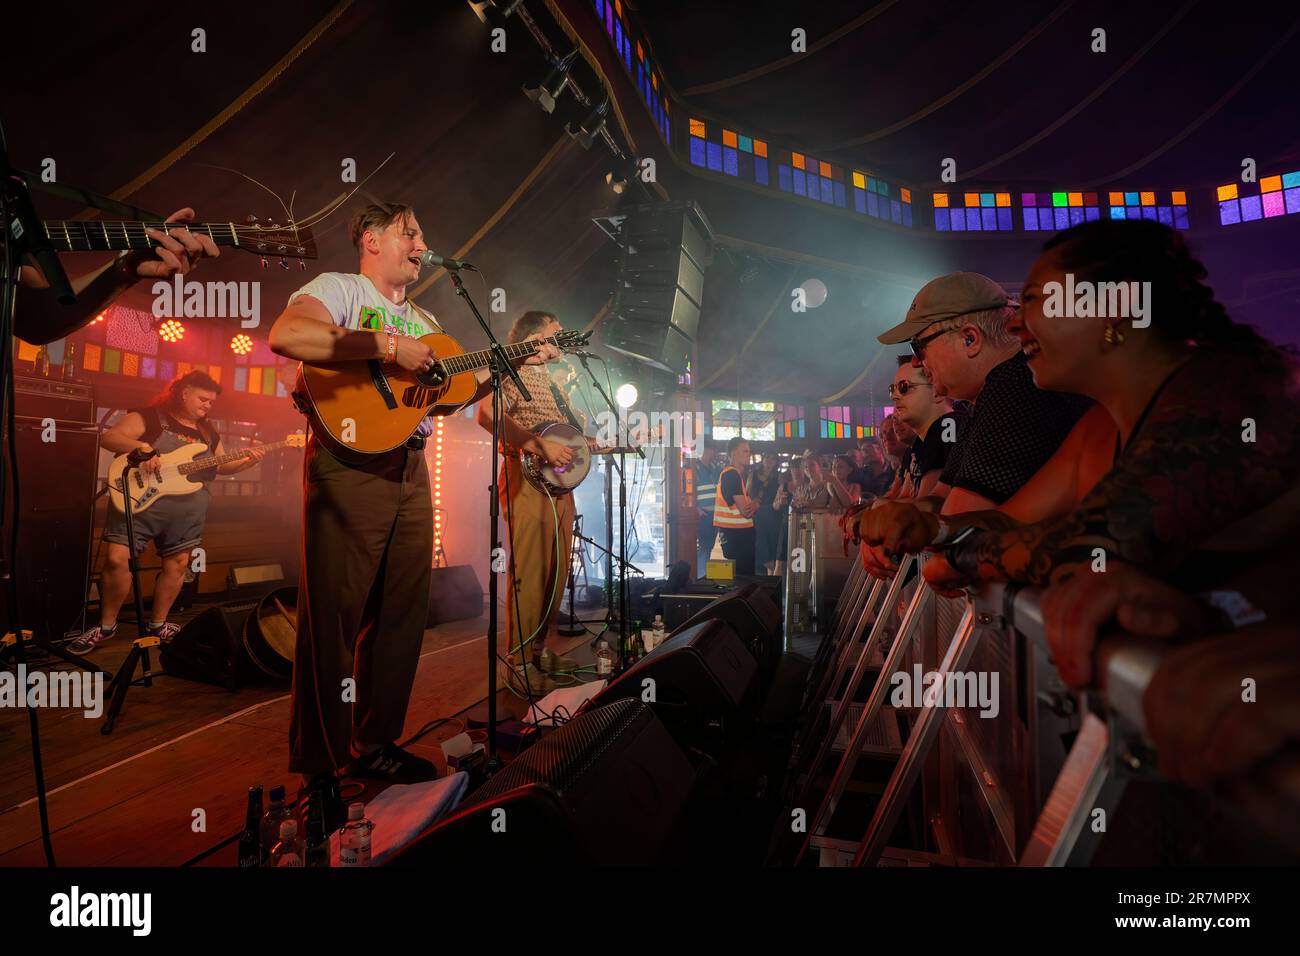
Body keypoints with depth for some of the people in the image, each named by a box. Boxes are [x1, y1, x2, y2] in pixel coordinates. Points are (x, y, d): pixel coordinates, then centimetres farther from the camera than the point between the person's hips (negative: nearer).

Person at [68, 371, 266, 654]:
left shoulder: (208, 432, 15)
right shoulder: (149, 417, -1)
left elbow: (221, 466, 17)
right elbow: (108, 438, -10)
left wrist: (247, 461, -1)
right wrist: (141, 446, -26)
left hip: (187, 510, 5)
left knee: (177, 564, 7)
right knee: (117, 559, -8)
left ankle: (157, 624, 23)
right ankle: (106, 625, 11)